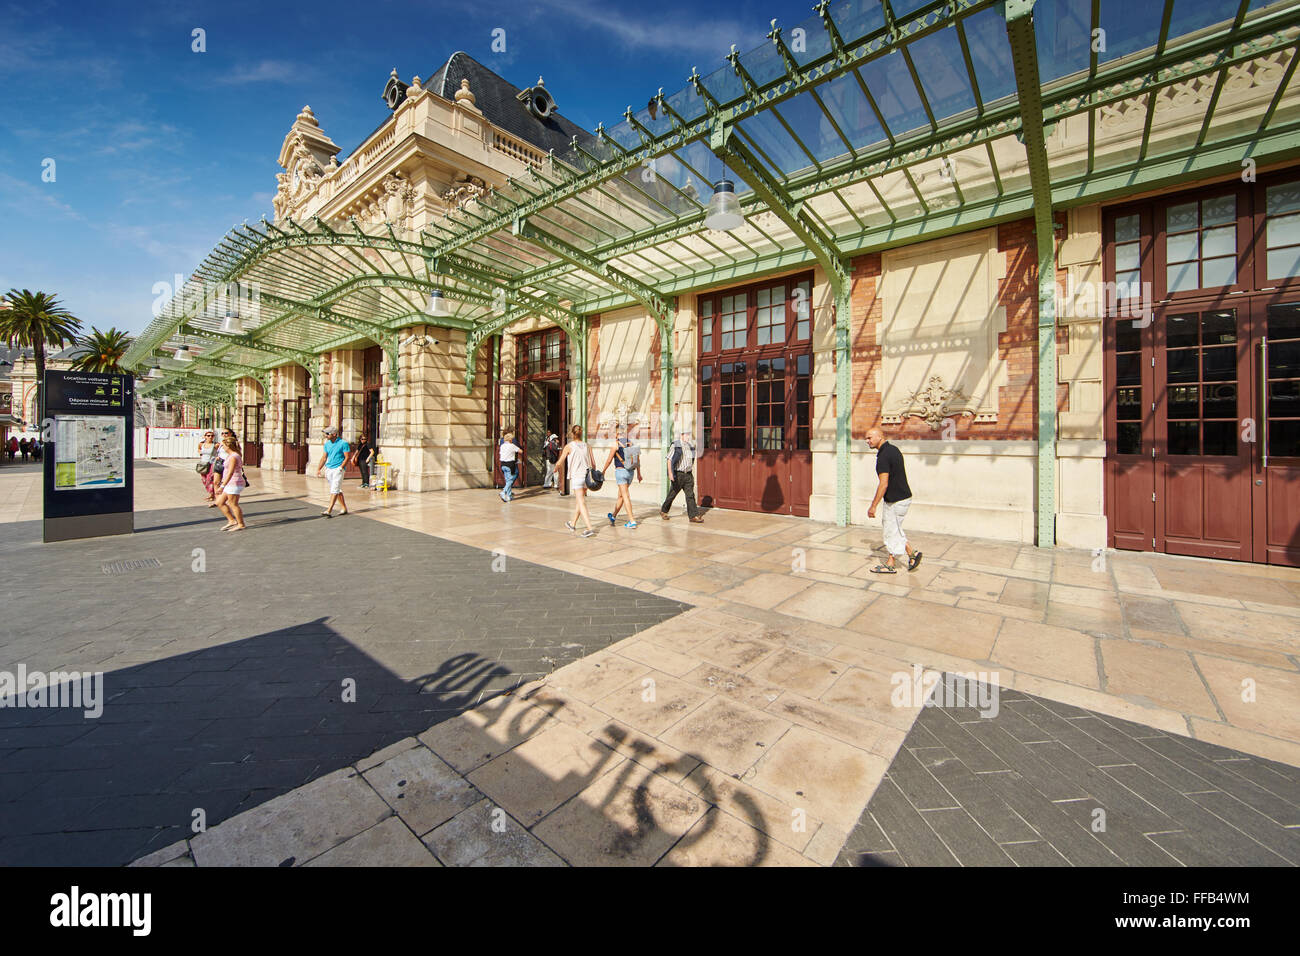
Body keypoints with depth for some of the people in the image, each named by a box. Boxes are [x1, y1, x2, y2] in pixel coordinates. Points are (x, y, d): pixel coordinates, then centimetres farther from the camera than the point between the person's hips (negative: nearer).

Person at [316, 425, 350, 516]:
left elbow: (347, 457, -8)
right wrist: (318, 469, 8)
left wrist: (340, 468, -18)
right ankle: (344, 508, 22)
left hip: (338, 469, -7)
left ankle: (329, 511, -18)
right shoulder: (327, 444, 11)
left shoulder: (343, 443, -7)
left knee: (334, 490, -13)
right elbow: (324, 458, 16)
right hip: (328, 469, 7)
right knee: (338, 490, 12)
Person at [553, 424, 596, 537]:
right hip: (586, 476, 5)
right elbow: (593, 465, 7)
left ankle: (589, 528, -16)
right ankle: (573, 524, 34)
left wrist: (556, 468, 20)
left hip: (576, 476, -5)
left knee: (581, 503, -6)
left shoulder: (569, 446, -5)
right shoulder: (587, 446, 6)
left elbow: (560, 463, -1)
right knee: (578, 501, 20)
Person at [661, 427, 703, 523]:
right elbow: (669, 460, -12)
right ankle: (663, 511, 26)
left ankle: (694, 515, -5)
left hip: (688, 475, 5)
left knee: (690, 495, -3)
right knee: (672, 494, 7)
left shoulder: (690, 446, 11)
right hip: (678, 474, -5)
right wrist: (670, 473, -21)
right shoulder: (675, 445, -8)